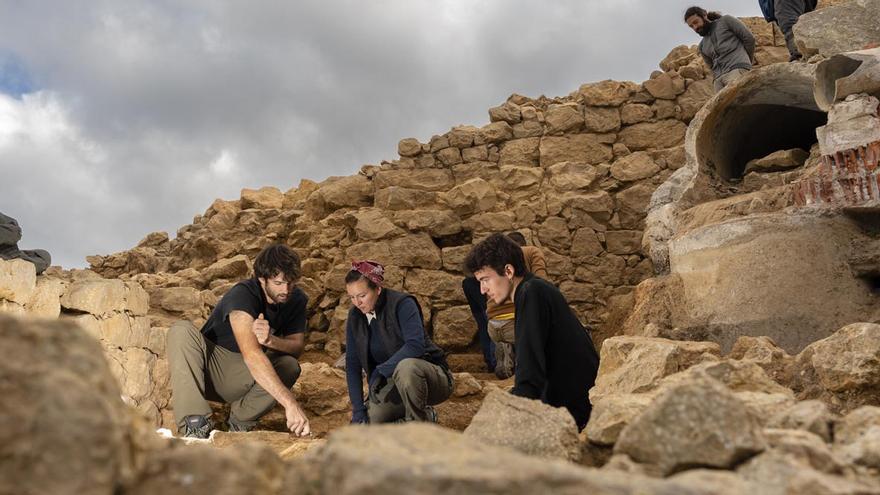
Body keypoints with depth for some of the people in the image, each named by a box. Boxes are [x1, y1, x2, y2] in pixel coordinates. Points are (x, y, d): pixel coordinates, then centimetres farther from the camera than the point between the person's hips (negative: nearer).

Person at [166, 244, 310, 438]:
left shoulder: (296, 299, -7)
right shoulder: (242, 295, -28)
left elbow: (297, 346, -9)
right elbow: (251, 355, -42)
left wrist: (270, 340, -34)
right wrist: (290, 403, -51)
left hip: (241, 379, 4)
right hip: (209, 369, -3)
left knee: (289, 366, -27)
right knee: (181, 331, -32)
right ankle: (195, 424, -34)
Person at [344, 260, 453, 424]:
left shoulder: (402, 304, -17)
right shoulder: (355, 317, -1)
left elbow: (415, 345, -31)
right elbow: (352, 364, -1)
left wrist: (381, 370, -31)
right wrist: (358, 409, -8)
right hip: (392, 384, 6)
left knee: (406, 367, -39)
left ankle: (420, 421, -13)